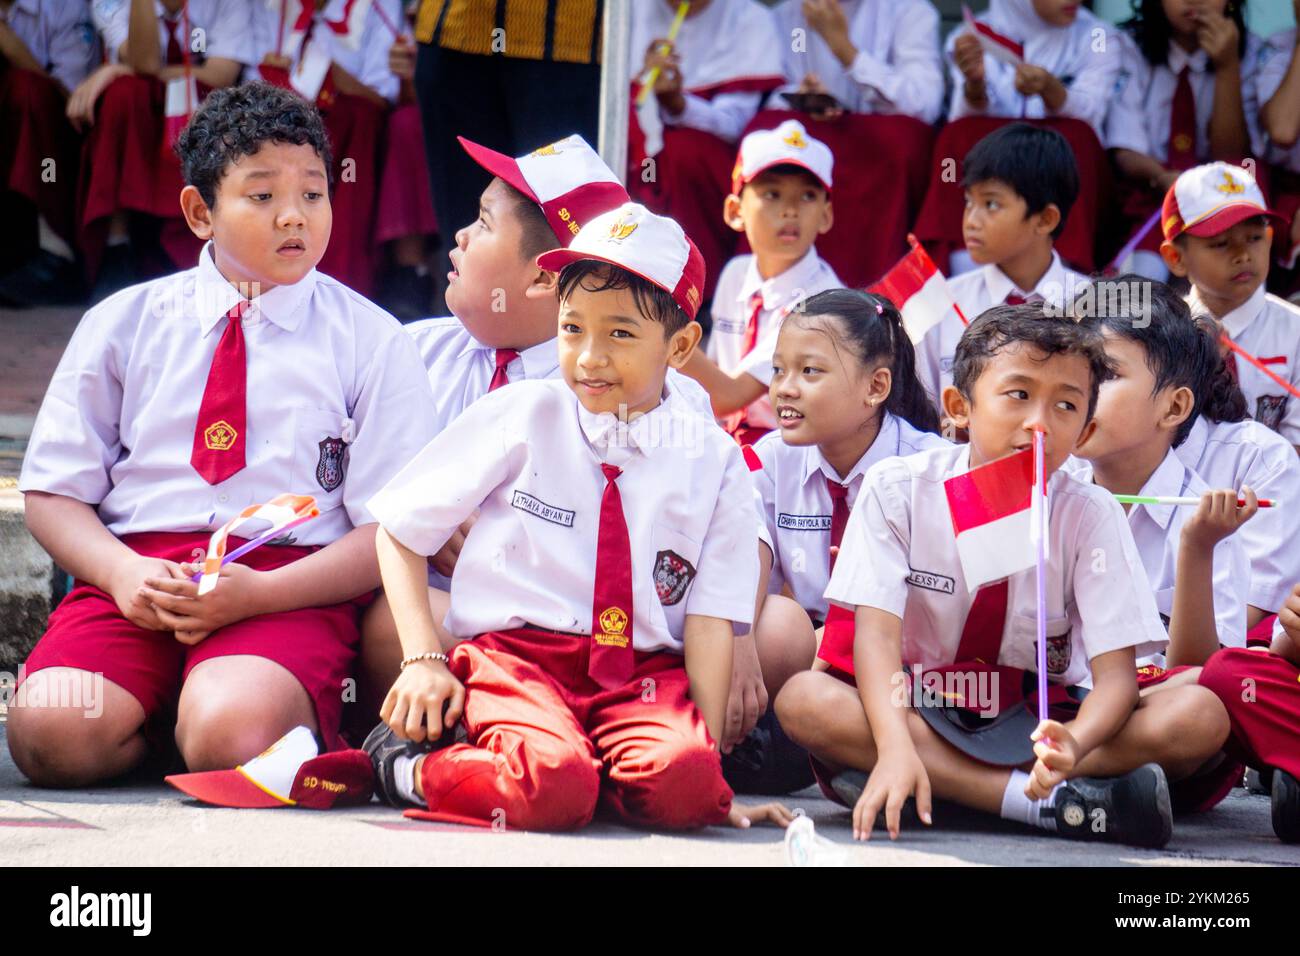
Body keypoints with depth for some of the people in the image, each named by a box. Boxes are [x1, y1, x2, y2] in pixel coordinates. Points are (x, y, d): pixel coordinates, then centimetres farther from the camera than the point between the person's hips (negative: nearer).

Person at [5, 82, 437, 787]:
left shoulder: (372, 343, 7)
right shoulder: (123, 324, 13)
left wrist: (257, 593, -15)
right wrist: (124, 573, -10)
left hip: (291, 583, -2)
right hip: (138, 565, 2)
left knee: (233, 735, -35)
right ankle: (170, 715, 3)